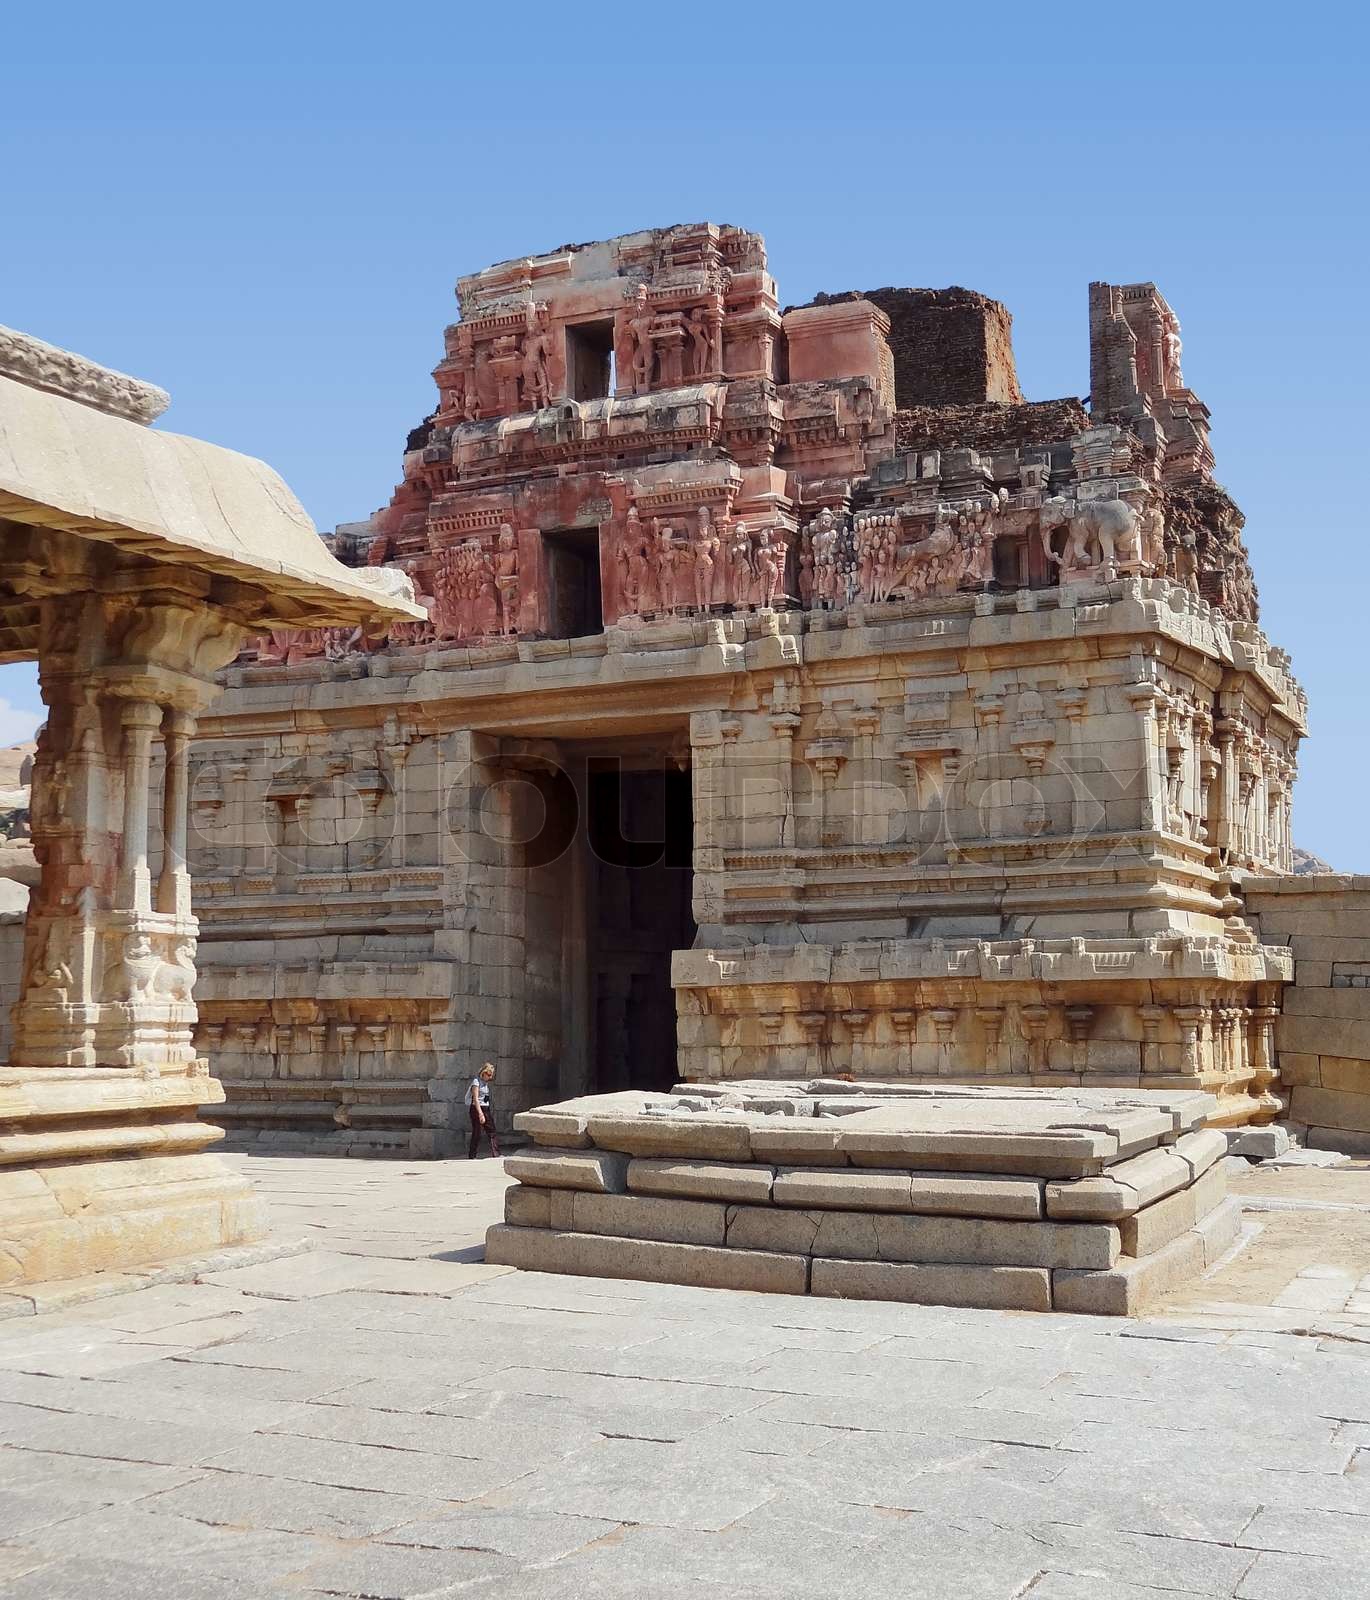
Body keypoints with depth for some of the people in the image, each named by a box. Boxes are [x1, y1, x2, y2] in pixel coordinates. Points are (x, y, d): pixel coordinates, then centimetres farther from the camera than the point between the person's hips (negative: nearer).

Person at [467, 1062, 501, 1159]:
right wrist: (480, 1114, -26)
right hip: (476, 1108, -8)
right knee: (476, 1133, -4)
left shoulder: (486, 1082, 12)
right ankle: (471, 1157, 3)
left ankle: (496, 1155, 3)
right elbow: (475, 1099, -19)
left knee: (492, 1132, 3)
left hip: (486, 1108, 8)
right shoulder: (476, 1081, -11)